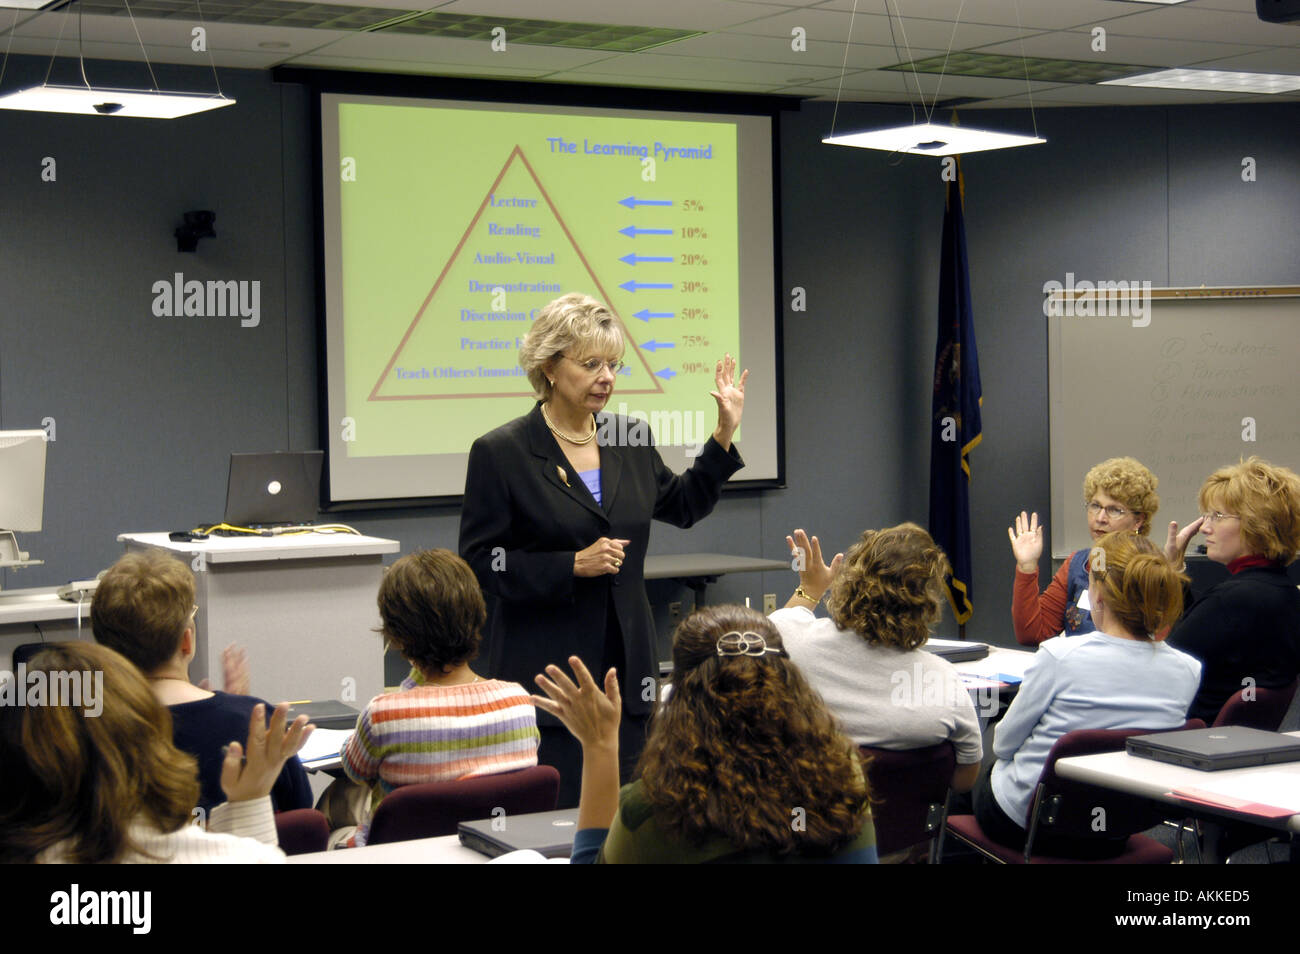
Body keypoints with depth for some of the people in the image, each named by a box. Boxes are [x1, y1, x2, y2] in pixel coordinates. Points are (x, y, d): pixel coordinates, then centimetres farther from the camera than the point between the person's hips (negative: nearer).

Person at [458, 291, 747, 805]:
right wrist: (573, 565, -16)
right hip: (546, 670, -5)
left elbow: (683, 505, 25)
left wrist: (725, 433, 16)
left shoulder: (632, 441, 9)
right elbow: (479, 562, -8)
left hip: (626, 666, 5)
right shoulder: (500, 452, -7)